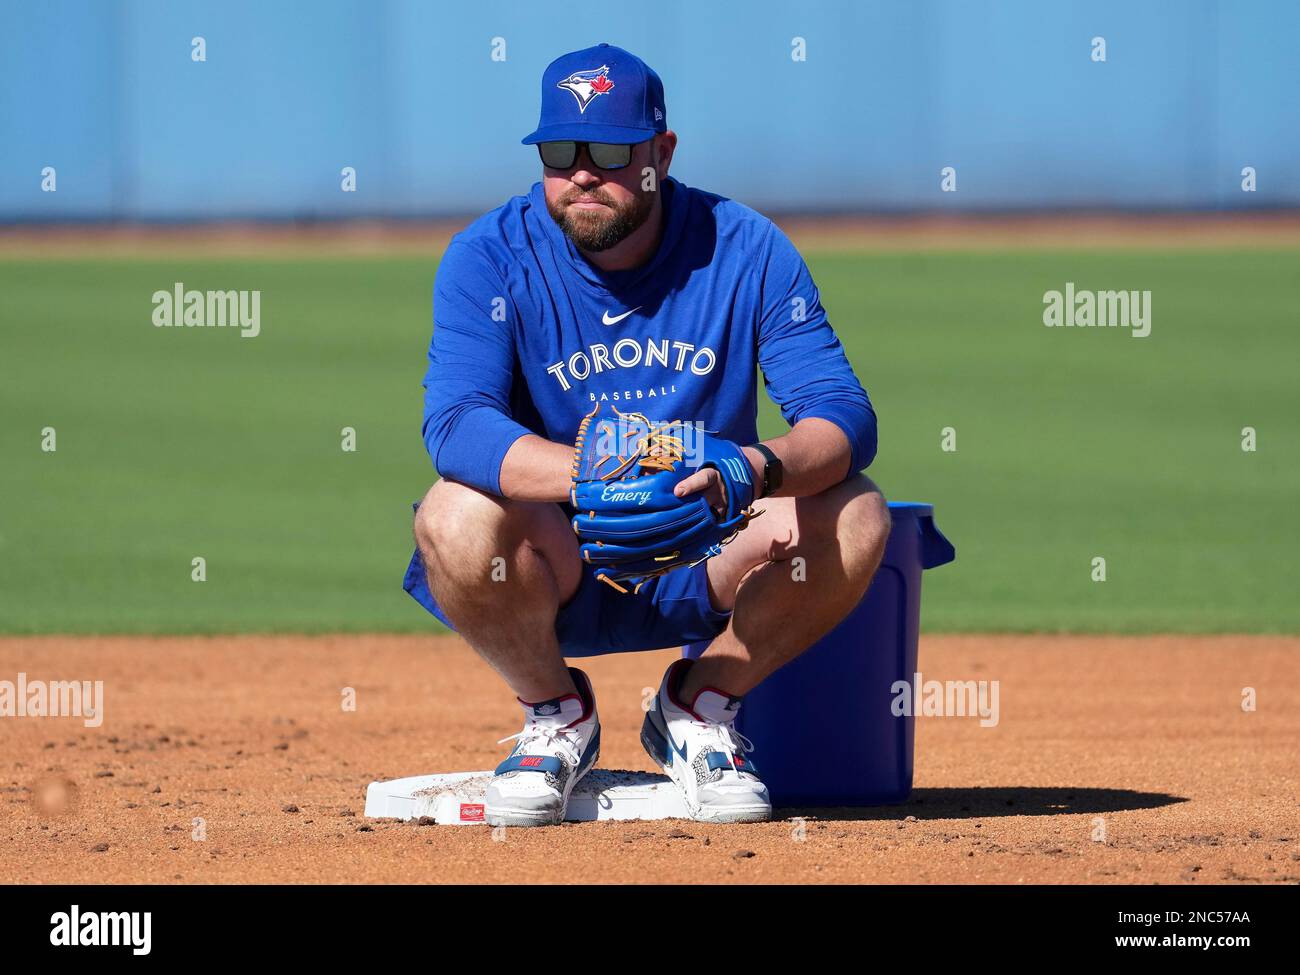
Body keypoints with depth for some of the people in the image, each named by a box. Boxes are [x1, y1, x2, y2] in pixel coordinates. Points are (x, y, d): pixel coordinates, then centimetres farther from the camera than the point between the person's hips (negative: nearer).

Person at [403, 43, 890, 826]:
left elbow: (845, 418, -17)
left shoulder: (746, 249, -8)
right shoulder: (490, 257, -12)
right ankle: (555, 714, -2)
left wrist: (756, 469, -42)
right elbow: (455, 422, -28)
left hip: (704, 558, 1)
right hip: (555, 564, -1)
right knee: (458, 516, -33)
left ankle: (702, 708, 1)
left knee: (856, 516, -25)